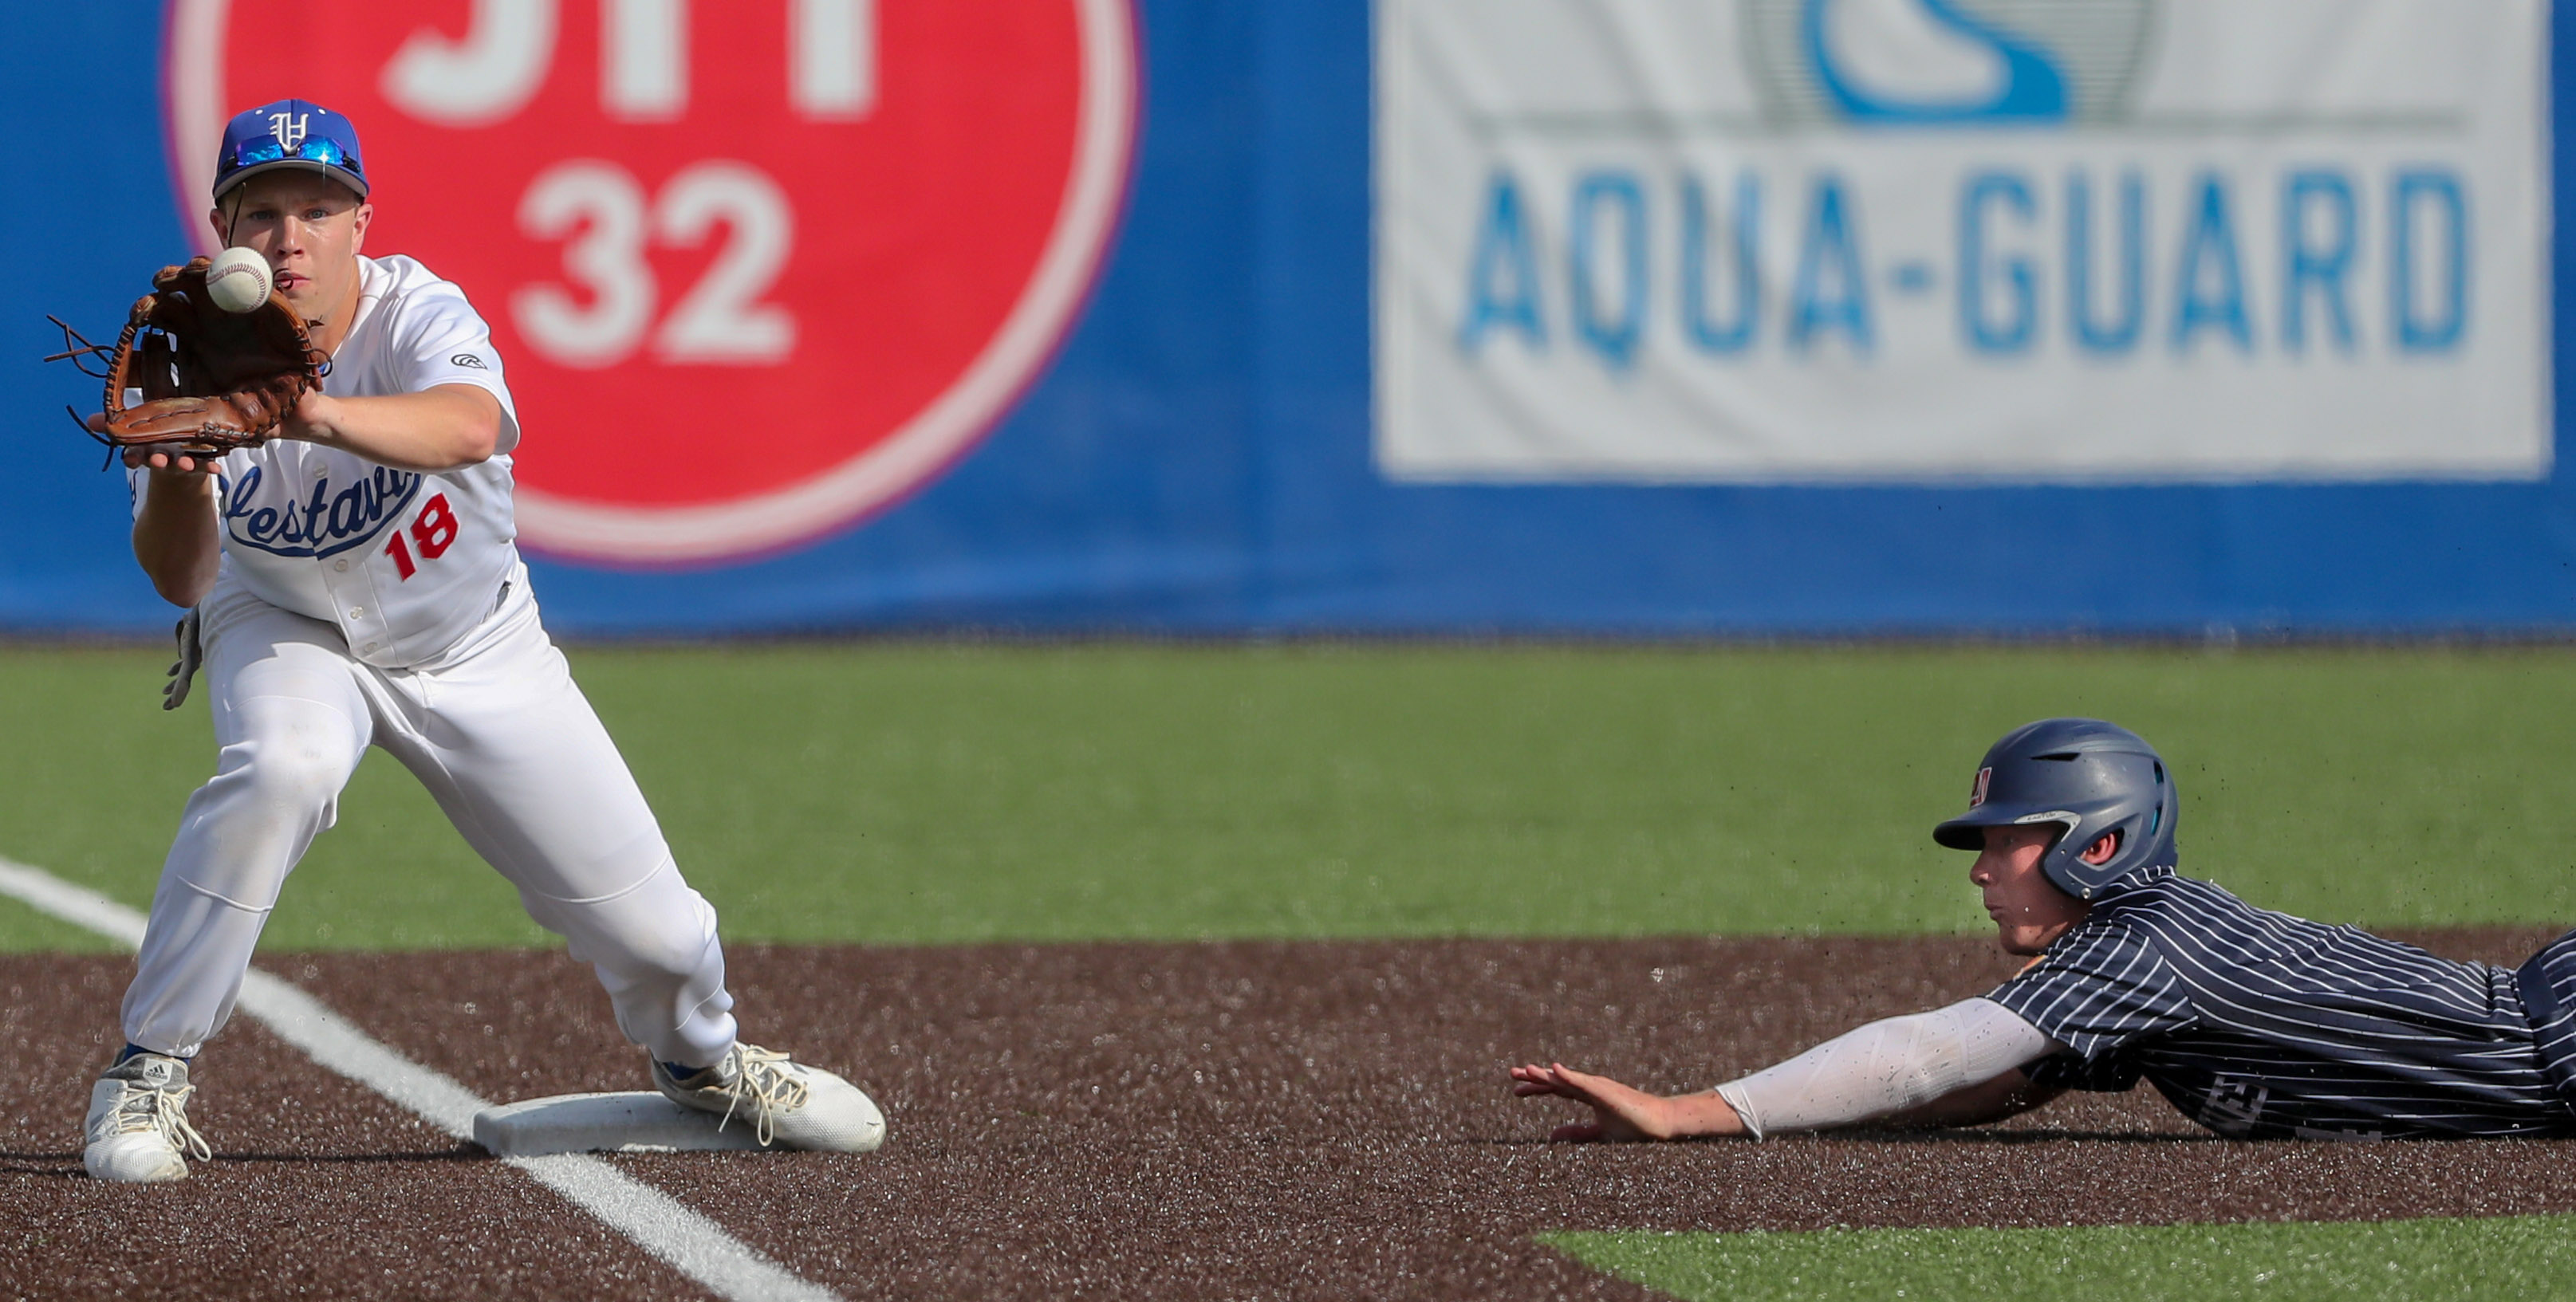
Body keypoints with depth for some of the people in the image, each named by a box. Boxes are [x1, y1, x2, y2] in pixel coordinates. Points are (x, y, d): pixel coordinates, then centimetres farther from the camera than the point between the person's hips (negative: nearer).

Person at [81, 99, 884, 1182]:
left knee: (648, 926, -1)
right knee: (283, 766, -36)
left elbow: (468, 427, -54)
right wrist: (176, 473, -54)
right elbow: (179, 580, -31)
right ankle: (148, 1074, -22)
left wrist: (321, 418, -73)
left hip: (476, 647, 0)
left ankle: (700, 1059, 37)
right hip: (294, 633, 0)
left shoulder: (418, 314, -29)